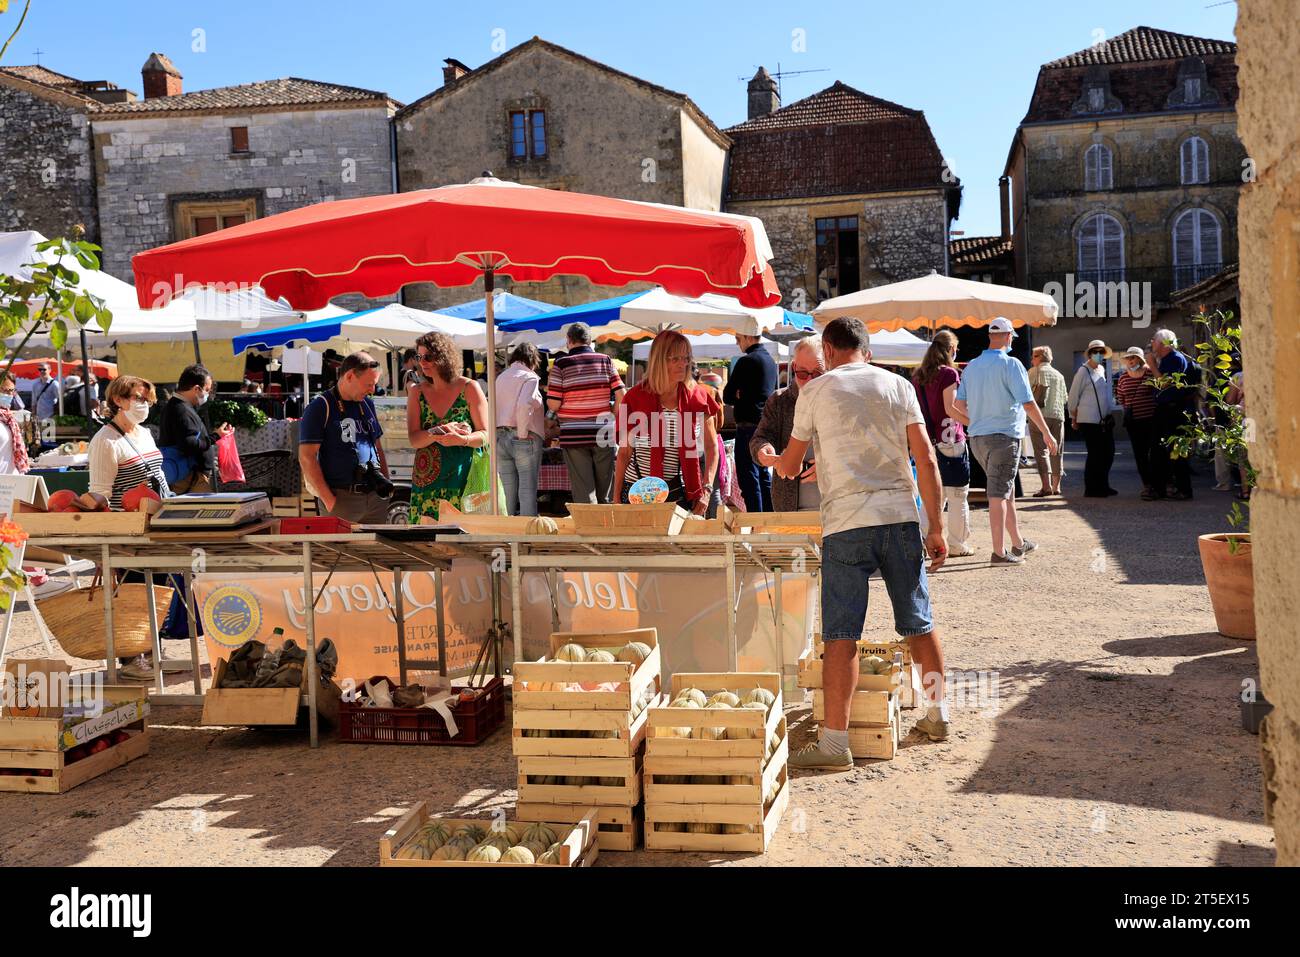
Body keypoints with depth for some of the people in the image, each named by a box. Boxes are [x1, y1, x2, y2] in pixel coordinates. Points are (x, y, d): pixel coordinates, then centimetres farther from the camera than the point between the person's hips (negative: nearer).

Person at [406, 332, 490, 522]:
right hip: (428, 479, 3)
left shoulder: (469, 388, 0)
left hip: (465, 476, -2)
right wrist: (437, 432, -20)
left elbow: (485, 435, -3)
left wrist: (461, 439, -24)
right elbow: (413, 440, -1)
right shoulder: (416, 392, 9)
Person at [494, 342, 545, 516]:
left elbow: (493, 407, 13)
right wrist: (523, 433, -14)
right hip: (524, 439, -6)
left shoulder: (500, 378, 15)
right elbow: (524, 405, -21)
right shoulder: (530, 377, -5)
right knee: (528, 489, -4)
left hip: (499, 437, 6)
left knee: (507, 489, 9)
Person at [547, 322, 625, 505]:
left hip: (573, 435, -2)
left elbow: (553, 405, -8)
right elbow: (621, 396, -2)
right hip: (602, 435, 2)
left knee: (584, 494, 0)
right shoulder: (605, 360, 2)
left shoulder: (561, 364, -5)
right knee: (605, 494, 12)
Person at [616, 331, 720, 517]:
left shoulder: (697, 398, 1)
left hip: (680, 490, 1)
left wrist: (706, 490, -3)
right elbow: (624, 453, 2)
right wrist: (617, 498, 1)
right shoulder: (635, 397, -3)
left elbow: (711, 447, 8)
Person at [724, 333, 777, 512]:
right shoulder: (770, 360, 14)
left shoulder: (746, 361, -13)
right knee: (764, 475, 16)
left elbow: (727, 396, -13)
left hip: (749, 425, -9)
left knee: (748, 477, -6)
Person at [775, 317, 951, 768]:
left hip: (847, 524, -3)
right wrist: (936, 528, 6)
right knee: (918, 622, 17)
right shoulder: (898, 386, 9)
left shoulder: (814, 392, 4)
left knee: (842, 634, -2)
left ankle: (835, 742, -3)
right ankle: (937, 714, 30)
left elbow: (790, 466, 13)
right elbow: (926, 459, 2)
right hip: (901, 517, 3)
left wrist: (775, 462, 37)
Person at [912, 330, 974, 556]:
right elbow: (950, 408, -17)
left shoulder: (918, 376, 10)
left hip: (928, 442, 6)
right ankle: (957, 545, 10)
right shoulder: (949, 373, -10)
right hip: (950, 441, -6)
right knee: (958, 497, 5)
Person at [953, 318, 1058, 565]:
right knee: (998, 495, -5)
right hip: (1004, 436, -7)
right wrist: (1046, 433, -5)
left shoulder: (972, 366, 8)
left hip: (977, 437, 7)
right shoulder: (1010, 364, -11)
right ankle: (999, 552, -2)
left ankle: (1018, 543, 28)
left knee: (1007, 491, 18)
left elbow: (958, 403, 11)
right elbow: (1028, 404, -14)